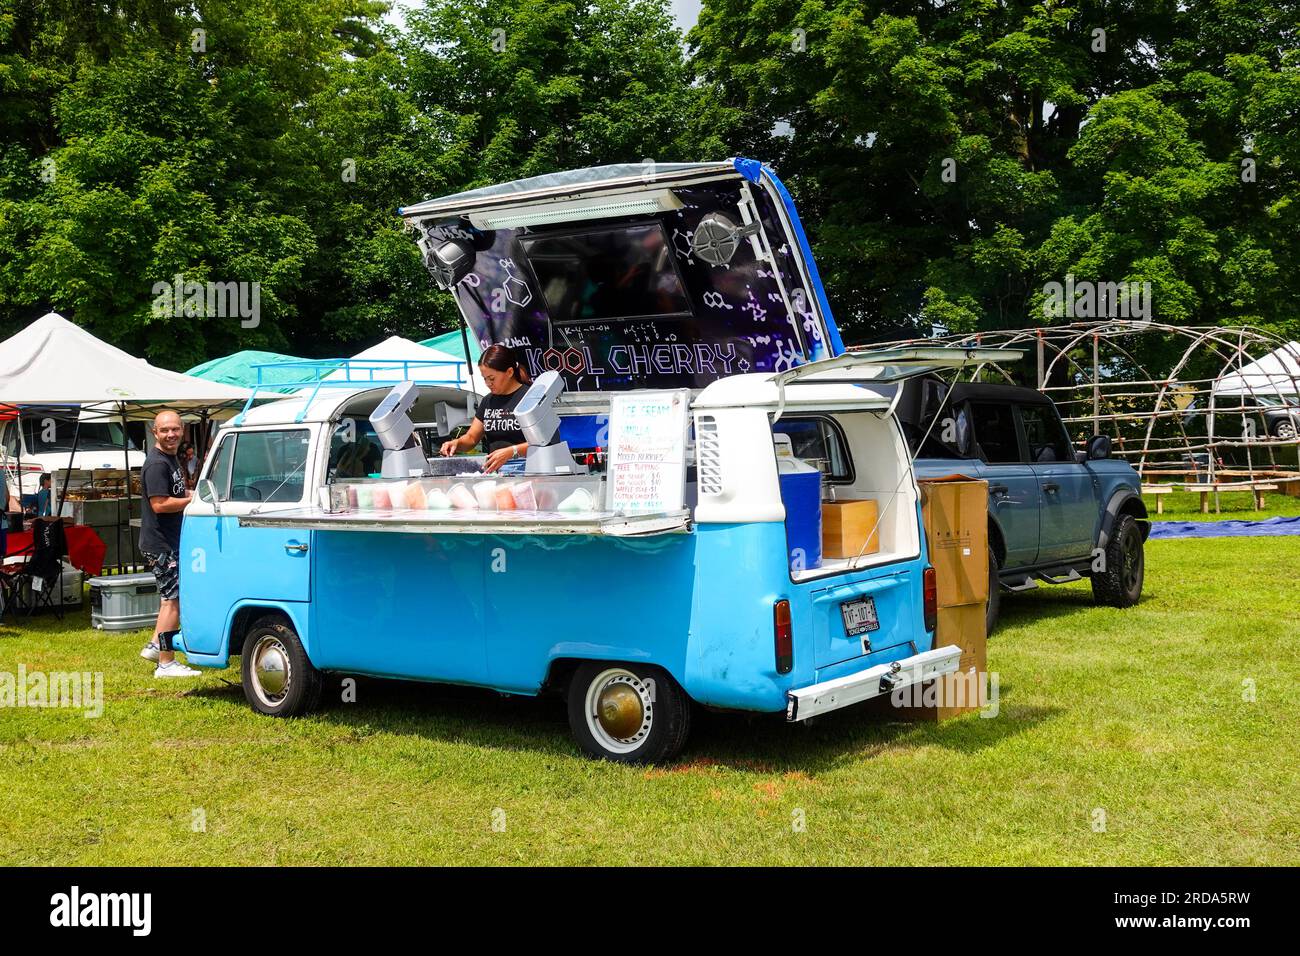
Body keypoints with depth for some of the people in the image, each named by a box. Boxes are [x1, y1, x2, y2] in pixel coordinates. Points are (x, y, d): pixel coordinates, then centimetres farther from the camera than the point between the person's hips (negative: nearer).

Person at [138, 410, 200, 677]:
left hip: (172, 540, 11)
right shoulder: (156, 464, -18)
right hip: (161, 543, -11)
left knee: (171, 594, 22)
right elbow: (160, 504, -25)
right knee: (174, 598, -8)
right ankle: (166, 663, -2)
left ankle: (155, 645, 32)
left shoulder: (171, 459, 14)